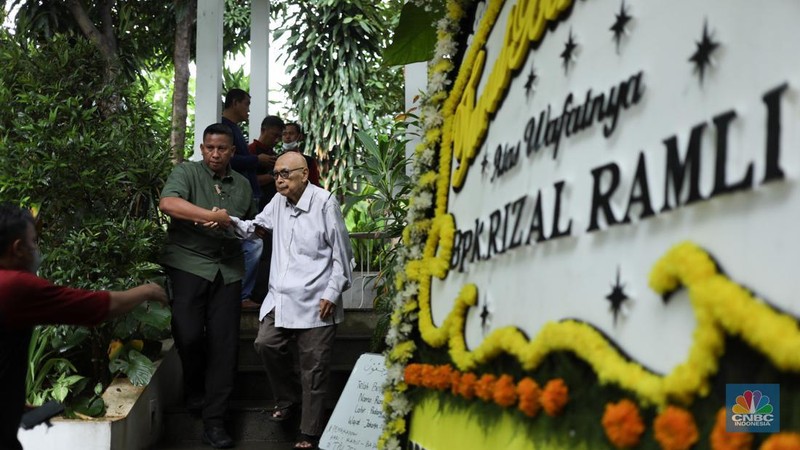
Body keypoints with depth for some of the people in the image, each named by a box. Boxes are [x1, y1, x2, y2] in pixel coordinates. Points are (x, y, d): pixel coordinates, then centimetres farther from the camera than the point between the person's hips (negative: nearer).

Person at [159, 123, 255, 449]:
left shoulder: (242, 184, 15)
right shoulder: (186, 172, 0)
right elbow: (167, 204, -19)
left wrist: (239, 229, 3)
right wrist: (214, 216, -21)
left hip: (228, 271, 4)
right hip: (188, 264, -4)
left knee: (224, 343, 0)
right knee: (189, 335, -12)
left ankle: (214, 422, 6)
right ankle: (194, 391, 19)